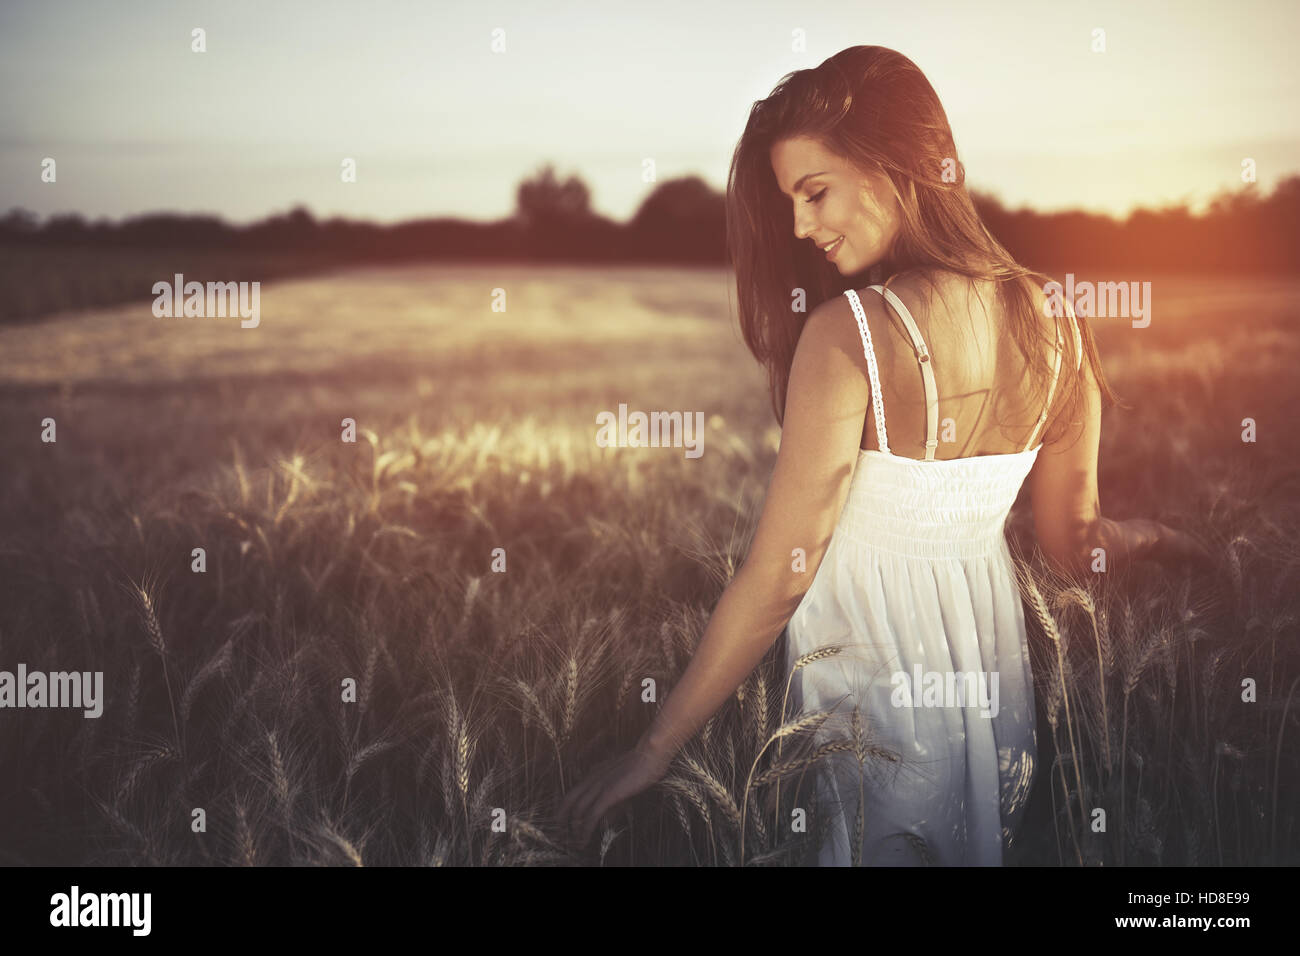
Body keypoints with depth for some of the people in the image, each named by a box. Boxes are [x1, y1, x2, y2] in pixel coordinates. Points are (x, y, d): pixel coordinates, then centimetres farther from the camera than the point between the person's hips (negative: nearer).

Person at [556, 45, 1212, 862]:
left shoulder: (849, 332, -24)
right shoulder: (1055, 321, -6)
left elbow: (779, 575, -23)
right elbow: (1074, 543, 4)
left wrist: (656, 749, -15)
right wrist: (1159, 536, 27)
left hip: (865, 670, -5)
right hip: (994, 667, 6)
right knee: (975, 842, 26)